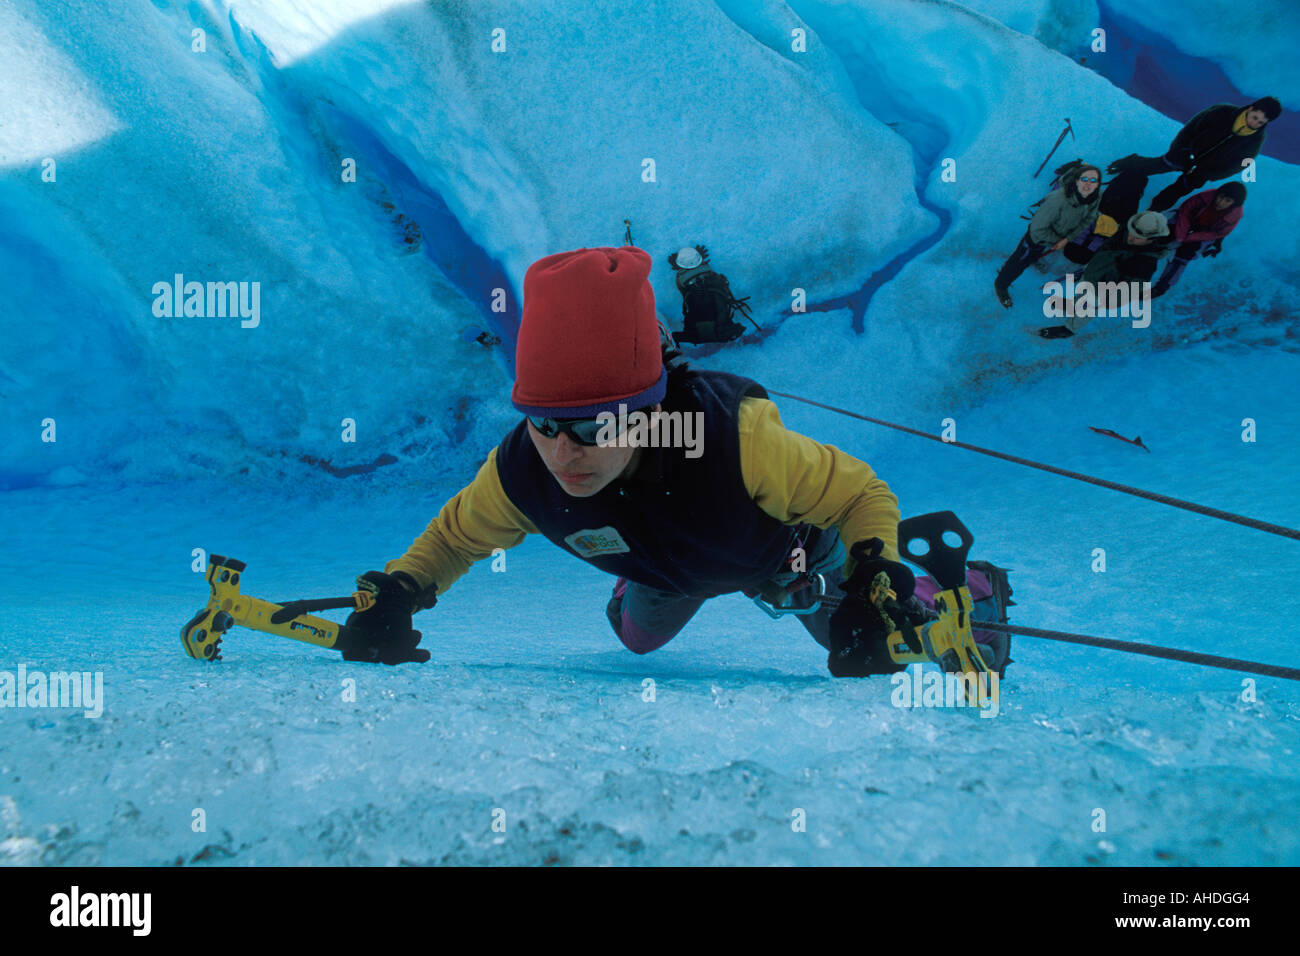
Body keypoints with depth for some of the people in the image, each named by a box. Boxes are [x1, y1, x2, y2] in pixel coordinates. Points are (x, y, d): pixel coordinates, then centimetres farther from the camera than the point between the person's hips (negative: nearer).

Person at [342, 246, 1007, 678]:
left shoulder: (737, 439, -50)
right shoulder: (520, 473, -39)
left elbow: (864, 496, -32)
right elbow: (454, 535, -15)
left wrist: (876, 584, -50)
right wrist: (398, 592, -34)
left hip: (792, 550, -3)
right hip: (667, 569, 4)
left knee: (871, 659, 17)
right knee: (640, 641, 36)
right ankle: (629, 592, 73)